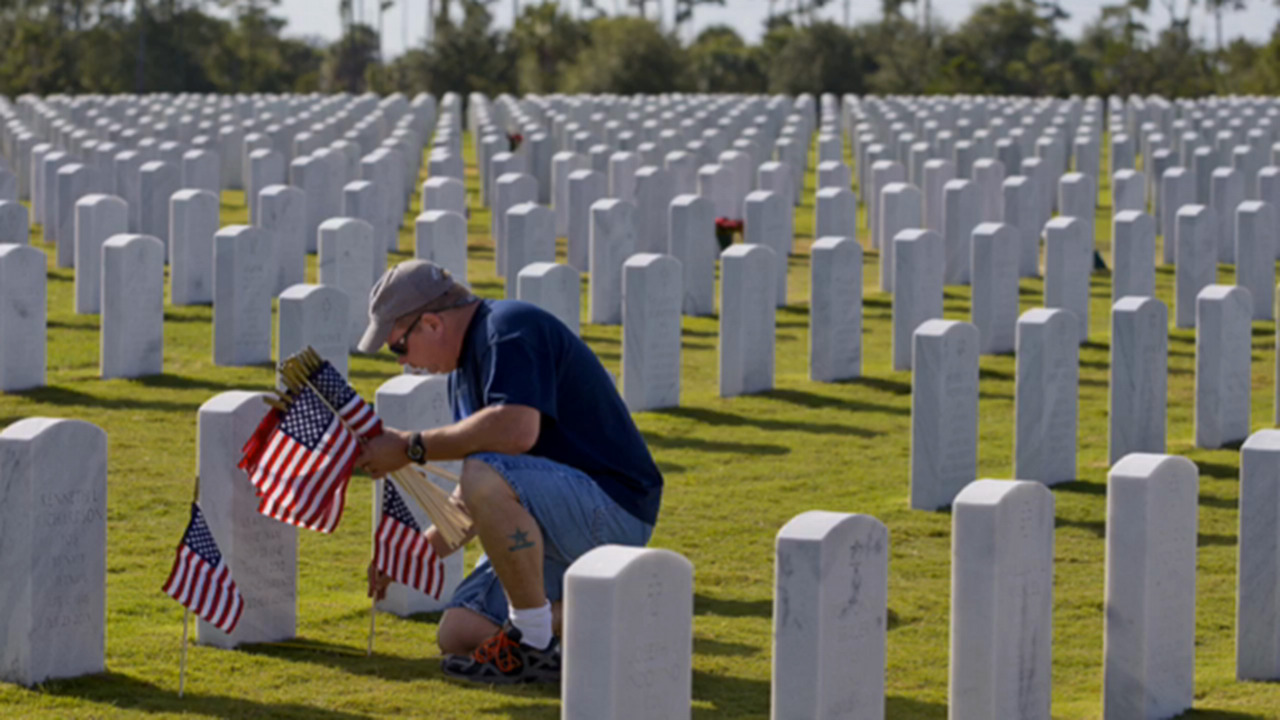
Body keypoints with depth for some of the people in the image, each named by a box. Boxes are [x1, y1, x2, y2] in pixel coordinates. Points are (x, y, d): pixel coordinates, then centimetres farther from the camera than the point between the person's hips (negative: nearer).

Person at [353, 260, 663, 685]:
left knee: (486, 480, -34)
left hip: (614, 508, -10)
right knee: (459, 635, -1)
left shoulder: (511, 329, -14)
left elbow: (517, 430, -33)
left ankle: (536, 647, -20)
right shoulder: (466, 368, 17)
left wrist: (411, 447, -23)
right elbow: (479, 501, 23)